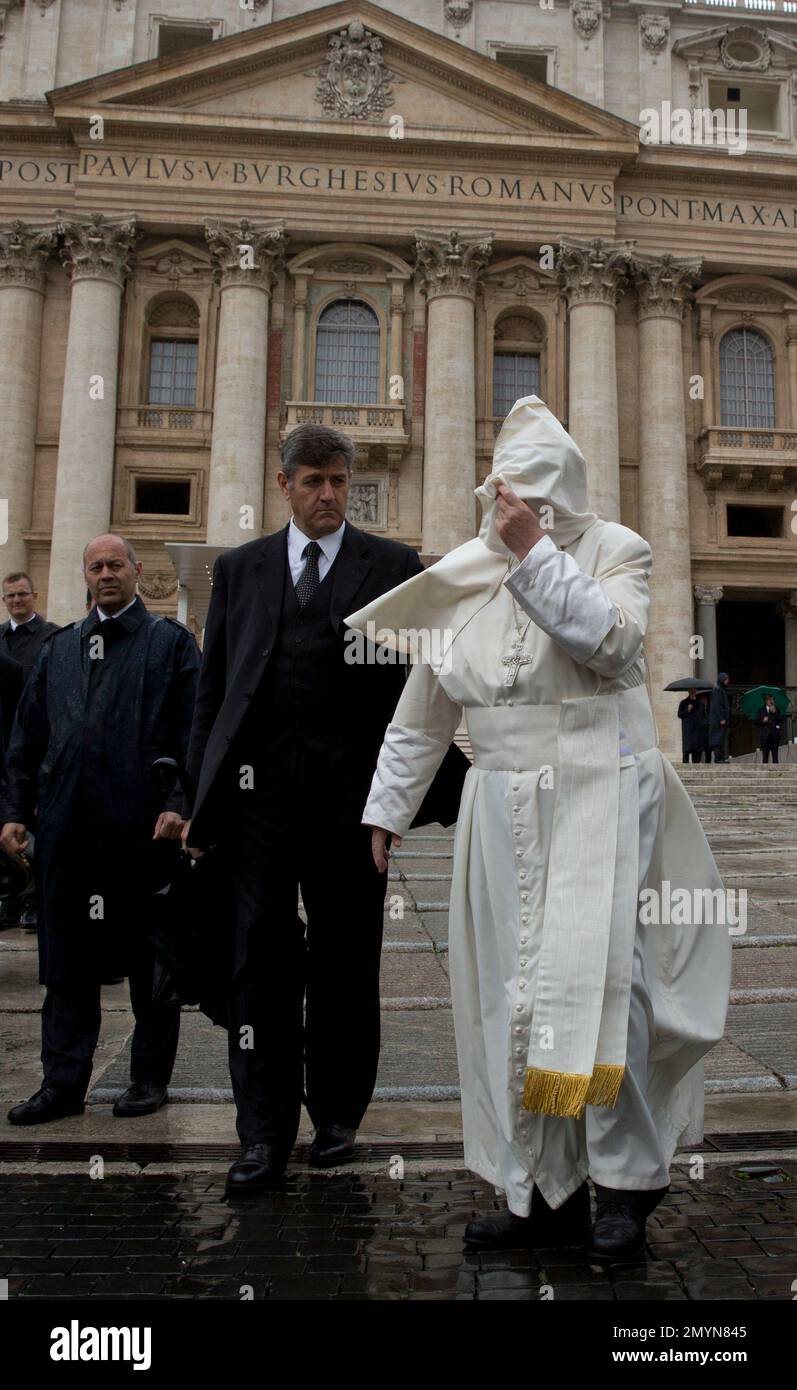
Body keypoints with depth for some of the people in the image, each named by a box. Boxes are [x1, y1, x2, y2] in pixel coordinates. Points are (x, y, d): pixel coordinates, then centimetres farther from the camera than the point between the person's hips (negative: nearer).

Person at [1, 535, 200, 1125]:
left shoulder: (171, 641, 3)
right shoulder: (60, 647, 15)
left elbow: (191, 733, -4)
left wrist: (179, 805, -15)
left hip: (145, 828, -4)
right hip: (67, 827, 4)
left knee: (149, 957, 8)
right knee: (67, 959, 9)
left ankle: (151, 1077, 22)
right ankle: (64, 1082, 21)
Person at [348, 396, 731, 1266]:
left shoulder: (615, 550, 1)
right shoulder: (463, 579, 8)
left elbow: (613, 639, -19)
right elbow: (421, 713, 11)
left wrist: (535, 551, -18)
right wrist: (386, 809, 11)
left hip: (600, 800, -3)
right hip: (503, 813, 4)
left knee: (595, 981, -8)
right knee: (513, 997, 5)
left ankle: (626, 1181, 14)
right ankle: (546, 1193, 19)